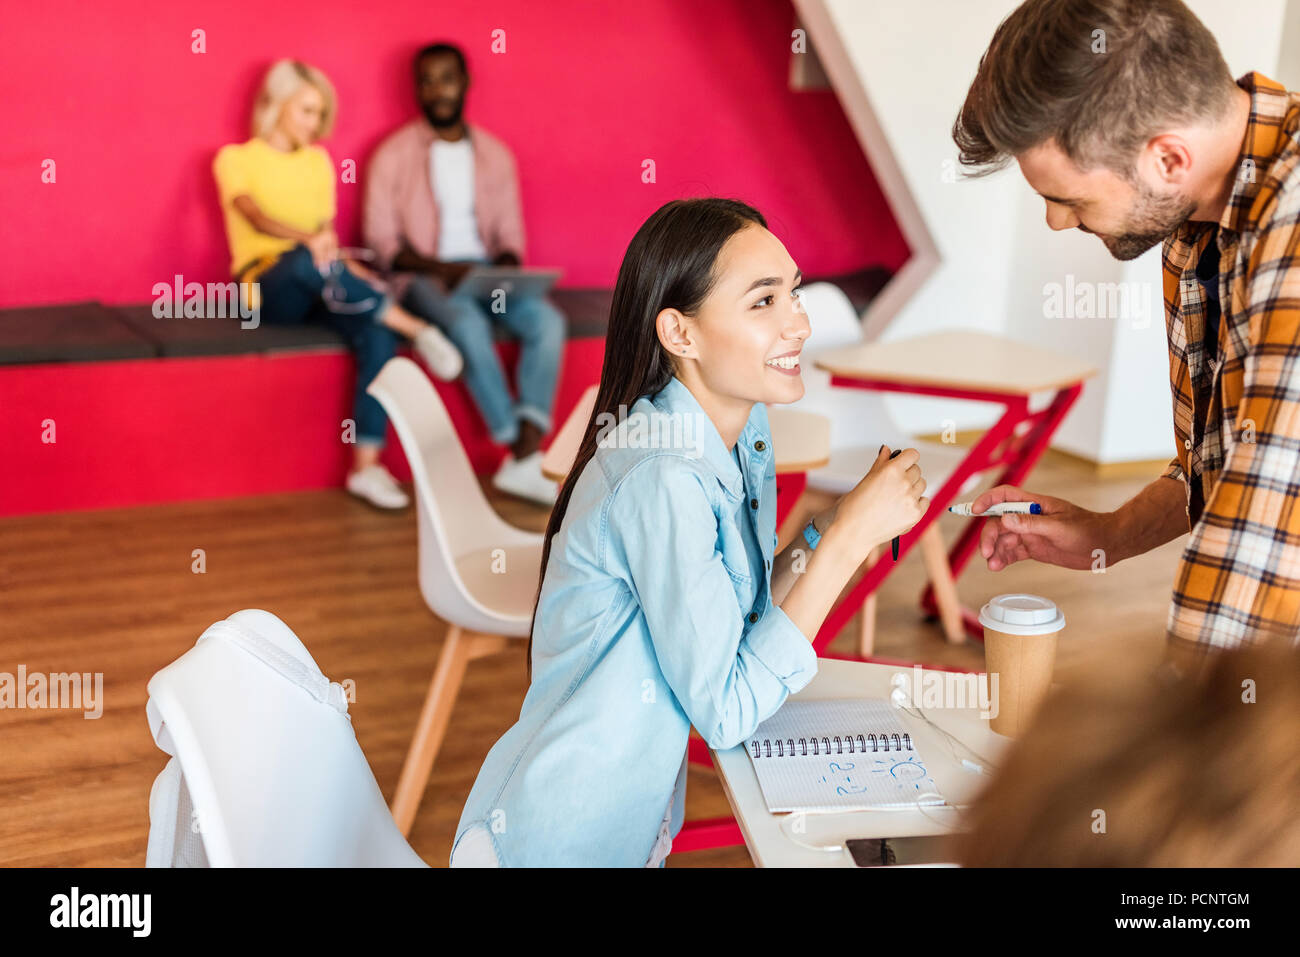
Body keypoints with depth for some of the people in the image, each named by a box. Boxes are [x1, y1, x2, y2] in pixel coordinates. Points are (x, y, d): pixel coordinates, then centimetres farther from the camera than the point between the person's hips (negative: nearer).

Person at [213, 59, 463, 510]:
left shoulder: (318, 160, 21)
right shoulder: (235, 158, 6)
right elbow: (256, 216, -14)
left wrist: (346, 269, -4)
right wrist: (307, 241, -34)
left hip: (318, 289, 4)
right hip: (265, 287, -4)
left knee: (378, 335, -29)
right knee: (307, 262, -41)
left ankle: (367, 468, -32)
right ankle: (418, 330, -30)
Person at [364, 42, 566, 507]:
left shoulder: (495, 154, 13)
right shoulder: (394, 155, 2)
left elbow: (510, 234, 13)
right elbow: (383, 240, -3)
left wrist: (504, 270, -10)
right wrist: (440, 268, -19)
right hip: (422, 276, -3)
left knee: (546, 319, -26)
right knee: (469, 325, -36)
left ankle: (524, 461, -30)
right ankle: (523, 452, -28)